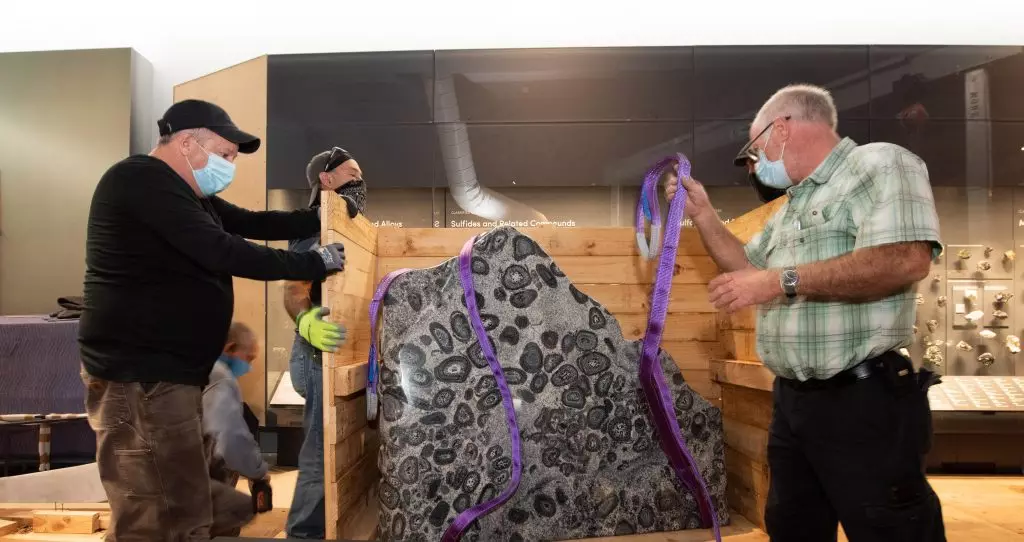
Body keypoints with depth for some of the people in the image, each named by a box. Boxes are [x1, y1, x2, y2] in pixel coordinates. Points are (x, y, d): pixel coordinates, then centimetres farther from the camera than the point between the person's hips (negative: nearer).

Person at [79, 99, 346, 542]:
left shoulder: (182, 192, 19)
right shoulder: (142, 180, -14)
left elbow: (252, 222, 16)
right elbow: (221, 251, -23)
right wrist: (314, 263, -17)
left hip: (164, 371, 11)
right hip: (140, 375, -11)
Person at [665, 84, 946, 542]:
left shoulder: (879, 164, -10)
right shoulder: (791, 208, 19)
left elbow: (906, 260, -25)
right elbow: (745, 268, 27)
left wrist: (782, 281, -23)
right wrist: (702, 212, 17)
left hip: (864, 402, -9)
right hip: (792, 401, 9)